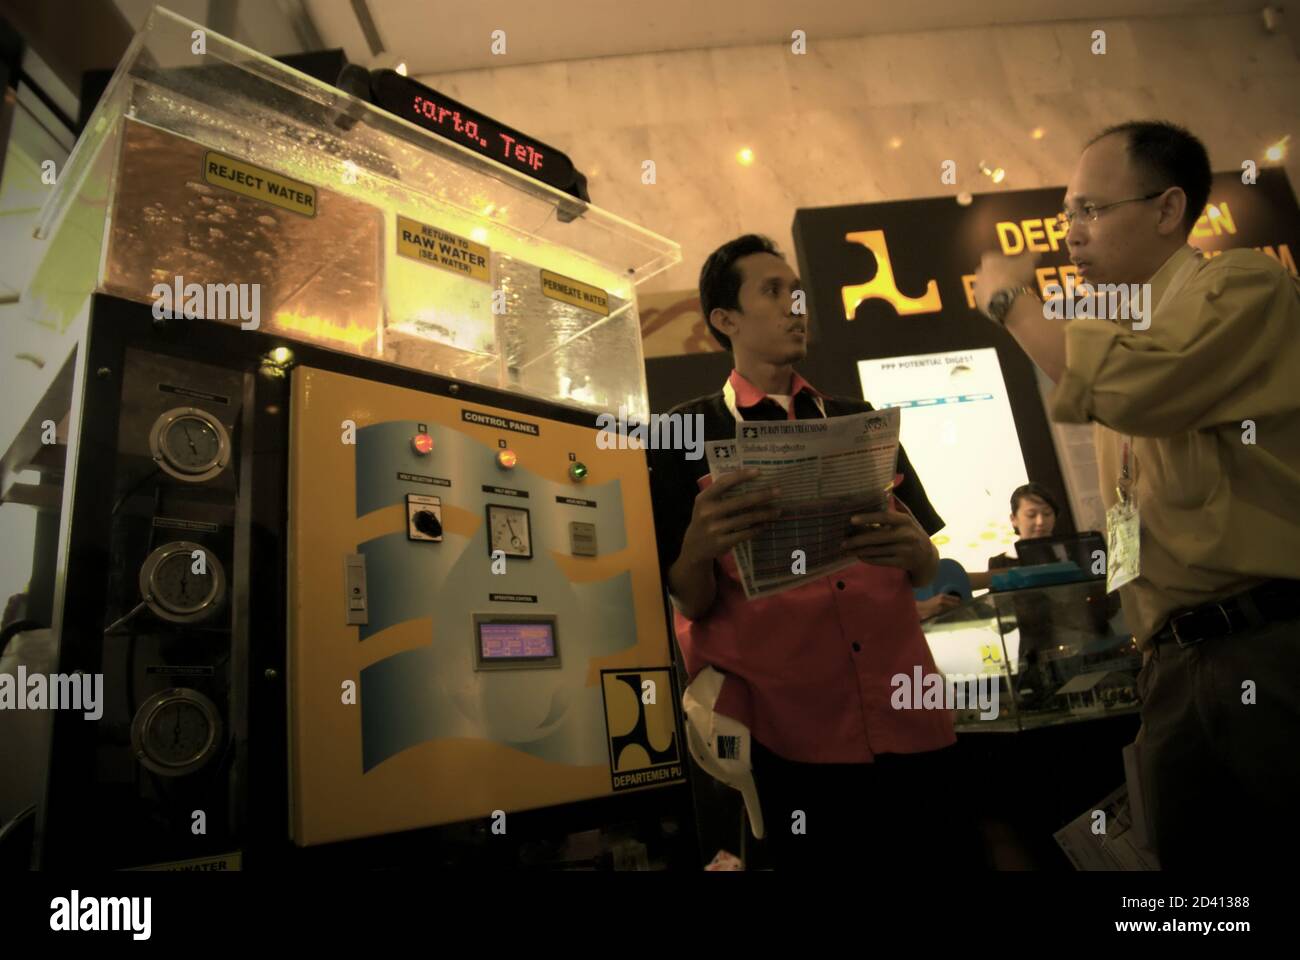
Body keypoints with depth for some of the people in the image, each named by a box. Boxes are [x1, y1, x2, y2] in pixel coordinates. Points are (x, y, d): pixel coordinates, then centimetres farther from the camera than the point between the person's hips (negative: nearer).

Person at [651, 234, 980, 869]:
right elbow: (689, 602, -6)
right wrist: (699, 545, -28)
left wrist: (911, 548, -14)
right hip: (796, 736, -3)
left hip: (911, 723, 4)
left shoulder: (858, 419, 9)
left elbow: (927, 570, 9)